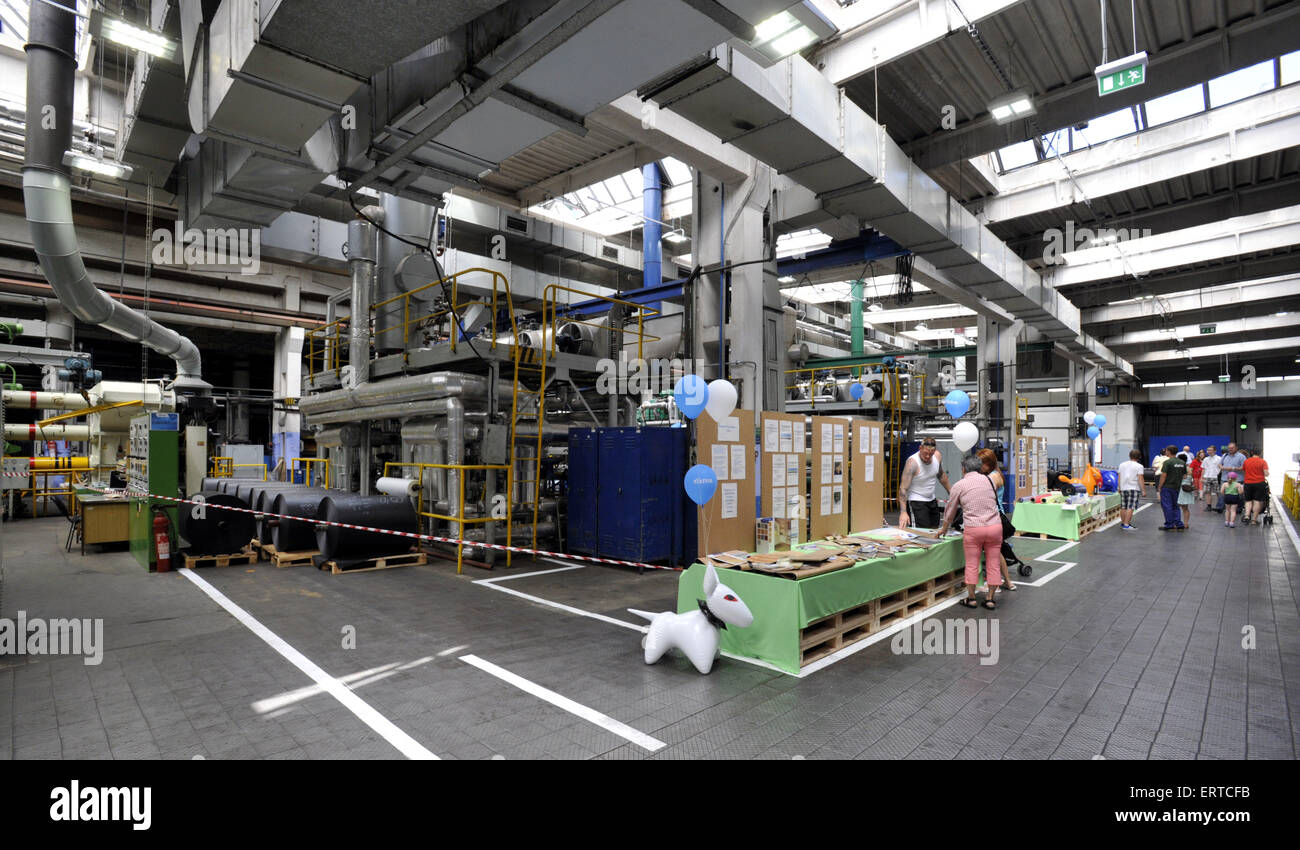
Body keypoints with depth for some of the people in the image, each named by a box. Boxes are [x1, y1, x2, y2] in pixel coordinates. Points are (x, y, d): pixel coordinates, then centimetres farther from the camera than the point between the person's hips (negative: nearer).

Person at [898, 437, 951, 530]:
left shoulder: (938, 456, -4)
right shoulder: (912, 462, -24)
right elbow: (903, 488, -28)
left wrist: (950, 491, 23)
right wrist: (903, 512, -36)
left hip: (932, 500, 7)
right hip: (916, 502, -7)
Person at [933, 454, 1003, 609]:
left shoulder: (959, 486, 2)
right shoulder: (987, 480, 9)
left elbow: (950, 511, 10)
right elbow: (995, 501, 18)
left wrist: (944, 529, 24)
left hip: (973, 528, -3)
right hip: (995, 526, 3)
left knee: (972, 565, 7)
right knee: (993, 564, 10)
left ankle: (971, 598, 16)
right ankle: (990, 599, 18)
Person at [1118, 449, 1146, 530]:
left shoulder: (1122, 465, 11)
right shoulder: (1139, 466, -6)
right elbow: (1140, 480, -11)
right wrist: (1143, 490, -8)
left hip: (1123, 488, 6)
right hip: (1134, 489, -6)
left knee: (1123, 507, 12)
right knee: (1130, 508, -8)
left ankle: (1123, 523, 20)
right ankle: (1126, 525, -12)